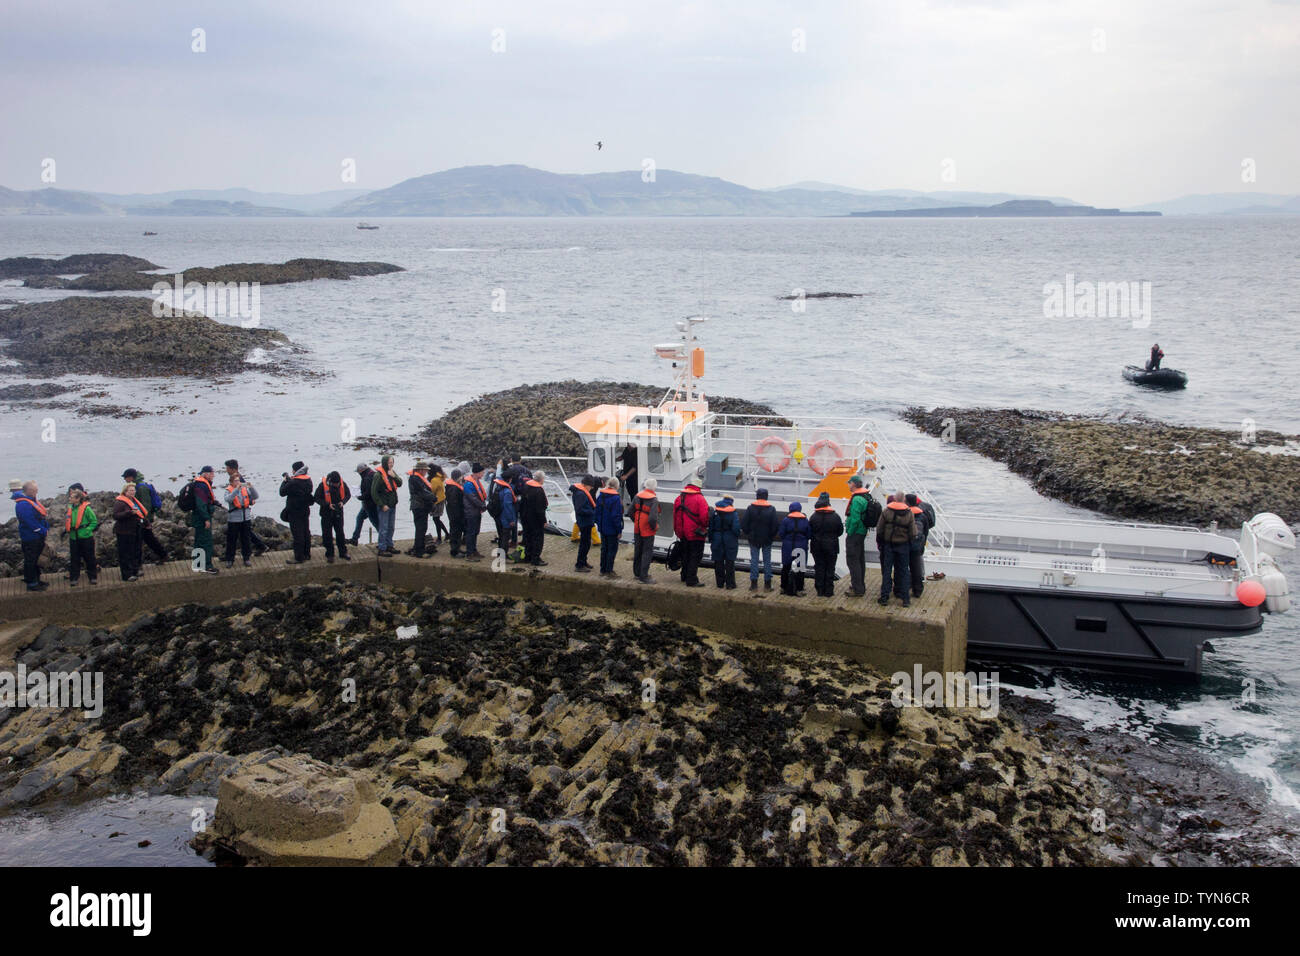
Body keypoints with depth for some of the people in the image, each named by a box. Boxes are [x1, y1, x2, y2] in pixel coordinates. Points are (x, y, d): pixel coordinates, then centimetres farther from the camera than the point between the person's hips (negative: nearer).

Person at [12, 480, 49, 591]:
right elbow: (31, 523, -26)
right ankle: (31, 583, 9)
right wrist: (44, 531, -17)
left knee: (36, 560, 20)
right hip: (30, 539, -10)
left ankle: (36, 580, 31)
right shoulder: (23, 504, -24)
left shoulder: (31, 499, 8)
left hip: (38, 536, 10)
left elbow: (40, 515, 17)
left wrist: (46, 527, 6)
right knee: (30, 561, 1)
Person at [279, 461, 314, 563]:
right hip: (305, 511, 8)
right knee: (306, 533, 16)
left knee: (297, 534, -2)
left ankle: (299, 557, 3)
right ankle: (307, 554, 27)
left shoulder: (293, 483, -21)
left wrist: (285, 481, 4)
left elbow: (282, 492, -11)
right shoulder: (308, 481, 2)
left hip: (294, 512, -8)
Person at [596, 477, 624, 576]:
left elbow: (597, 511, 11)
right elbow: (616, 516, -19)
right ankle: (609, 571, 5)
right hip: (612, 529, -7)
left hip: (602, 528, 7)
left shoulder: (600, 496, 4)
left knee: (604, 548, 16)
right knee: (612, 549, 3)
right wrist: (619, 530, -13)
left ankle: (603, 570, 22)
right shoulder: (616, 498, -19)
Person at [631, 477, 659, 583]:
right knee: (647, 552, 1)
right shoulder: (653, 500, -20)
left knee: (637, 550, 18)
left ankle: (637, 572, 31)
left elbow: (631, 512, 6)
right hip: (648, 531, -6)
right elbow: (653, 518, -27)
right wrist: (655, 527, -9)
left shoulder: (637, 496, 0)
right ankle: (643, 576, 0)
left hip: (637, 529, 6)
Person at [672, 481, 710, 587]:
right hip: (696, 535, -6)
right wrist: (705, 526, 1)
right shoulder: (699, 499, -14)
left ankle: (684, 577, 32)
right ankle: (691, 580, -2)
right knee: (695, 557, 0)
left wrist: (677, 531, 22)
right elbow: (704, 517, -19)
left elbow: (675, 516, 13)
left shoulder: (679, 498, 7)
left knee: (685, 555, 20)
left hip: (683, 534, 7)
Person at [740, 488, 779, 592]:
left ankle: (754, 584, 3)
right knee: (767, 561, 7)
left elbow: (744, 524, -5)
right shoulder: (771, 509, -7)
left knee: (754, 560, 5)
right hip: (767, 540, 0)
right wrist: (772, 535, 7)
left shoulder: (750, 508, -6)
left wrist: (746, 533, 11)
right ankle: (767, 584, 9)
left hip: (754, 539, 0)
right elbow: (776, 525, -7)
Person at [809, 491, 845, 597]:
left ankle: (820, 591, 9)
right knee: (830, 568, 7)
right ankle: (829, 591, 8)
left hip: (817, 547, 1)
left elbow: (809, 533, -1)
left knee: (819, 568, 8)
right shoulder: (835, 517, -8)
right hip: (831, 547, -1)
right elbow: (840, 531, 3)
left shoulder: (813, 517, -7)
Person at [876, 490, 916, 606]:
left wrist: (879, 542, 8)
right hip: (903, 545, 0)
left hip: (888, 544, 0)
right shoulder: (909, 513, -8)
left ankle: (884, 597, 9)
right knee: (904, 571, 7)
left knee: (886, 571, 8)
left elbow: (879, 530, -5)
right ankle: (906, 599, 6)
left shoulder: (886, 511, -9)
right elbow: (913, 534, -8)